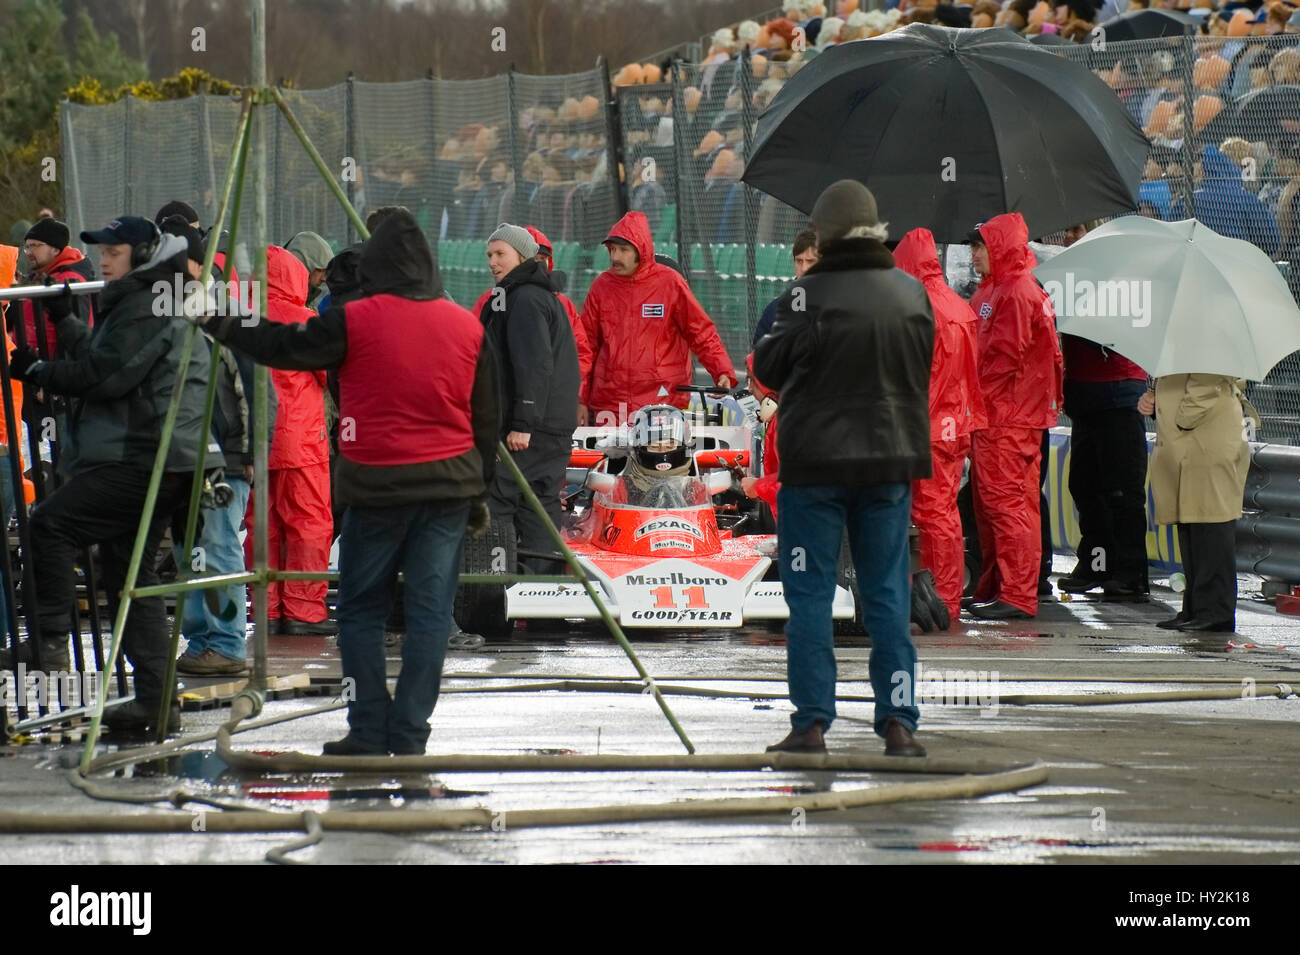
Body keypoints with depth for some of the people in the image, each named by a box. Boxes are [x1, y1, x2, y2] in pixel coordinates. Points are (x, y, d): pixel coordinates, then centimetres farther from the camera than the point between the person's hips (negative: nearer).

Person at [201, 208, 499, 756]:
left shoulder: (356, 321, -8)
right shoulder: (467, 327, 5)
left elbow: (284, 348, 0)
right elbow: (485, 420, 11)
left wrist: (219, 325, 13)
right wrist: (480, 493, 20)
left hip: (377, 485, -3)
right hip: (450, 484, 3)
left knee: (361, 611, 8)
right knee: (430, 611, 4)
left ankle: (369, 731, 4)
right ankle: (409, 735, 3)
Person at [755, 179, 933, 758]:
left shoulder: (809, 296, -15)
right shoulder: (912, 294, 1)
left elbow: (768, 367, -5)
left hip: (815, 461, -4)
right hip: (891, 458, 4)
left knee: (809, 595, 3)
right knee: (888, 594, 8)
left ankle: (812, 724, 1)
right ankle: (898, 722, 4)